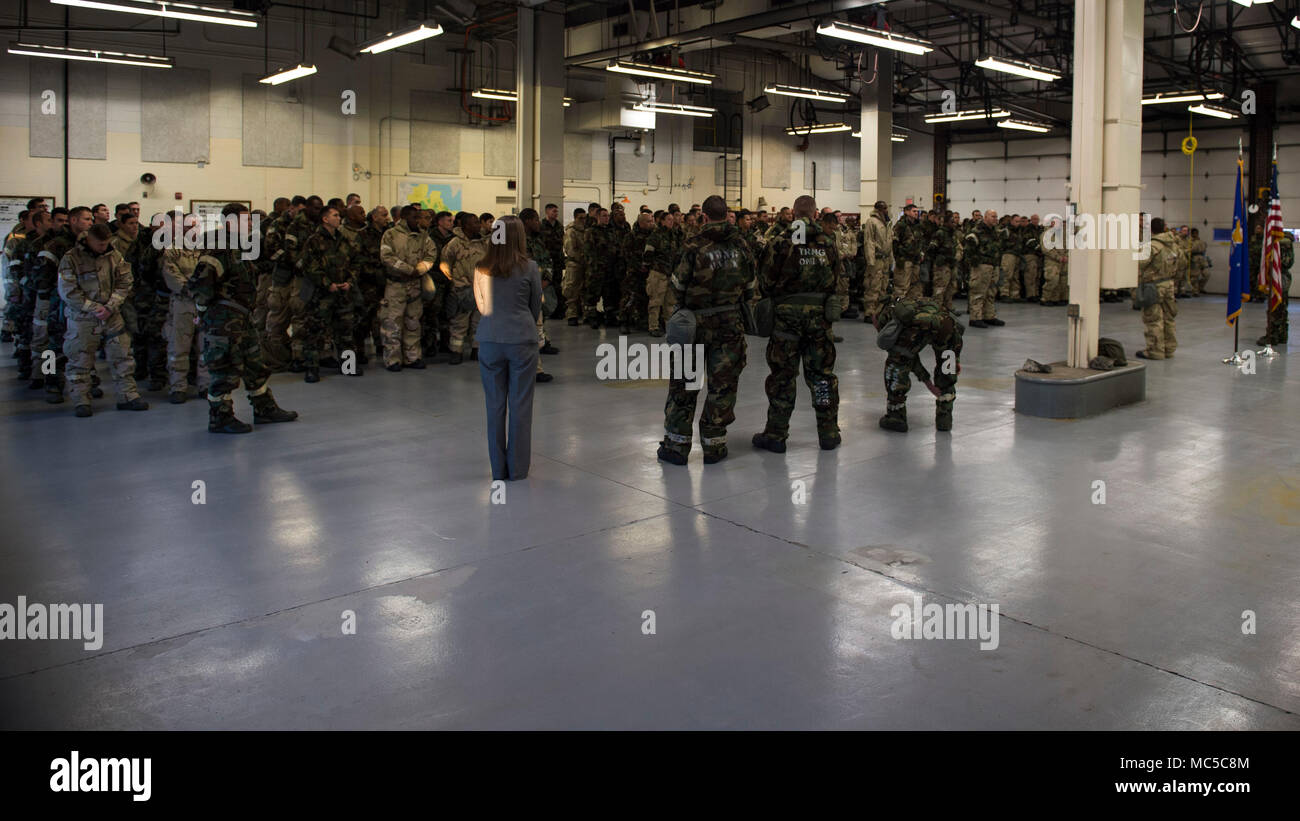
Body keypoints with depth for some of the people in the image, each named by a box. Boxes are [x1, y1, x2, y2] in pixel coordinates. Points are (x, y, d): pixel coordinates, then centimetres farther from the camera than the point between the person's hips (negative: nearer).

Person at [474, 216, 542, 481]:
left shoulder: (481, 267, -1)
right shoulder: (529, 268, -5)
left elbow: (482, 306, 3)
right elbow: (536, 307, 6)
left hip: (490, 340, 2)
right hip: (522, 340, -1)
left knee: (495, 405, 9)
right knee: (520, 405, 6)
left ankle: (498, 469, 16)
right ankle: (517, 469, 12)